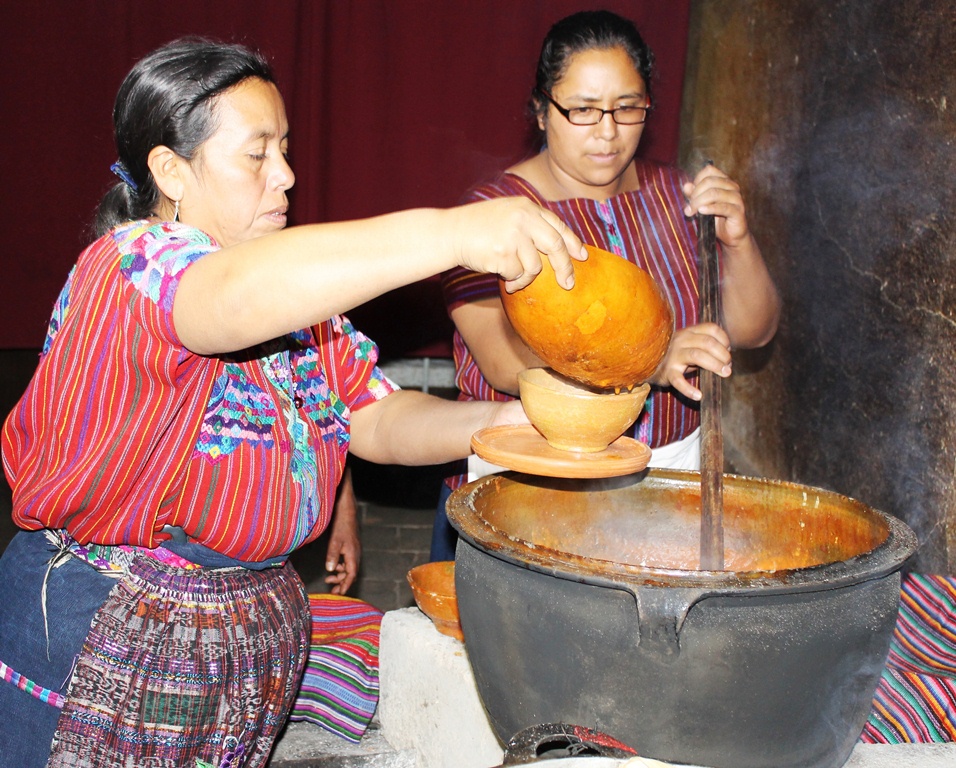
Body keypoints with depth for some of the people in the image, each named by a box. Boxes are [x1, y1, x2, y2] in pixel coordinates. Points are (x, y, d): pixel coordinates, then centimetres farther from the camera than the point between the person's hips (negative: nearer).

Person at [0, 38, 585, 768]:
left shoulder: (298, 290, 8)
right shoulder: (128, 267, -19)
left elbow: (377, 418, 4)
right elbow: (235, 297, -42)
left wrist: (505, 420, -16)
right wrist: (452, 232, -47)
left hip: (261, 629, 7)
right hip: (97, 650, -7)